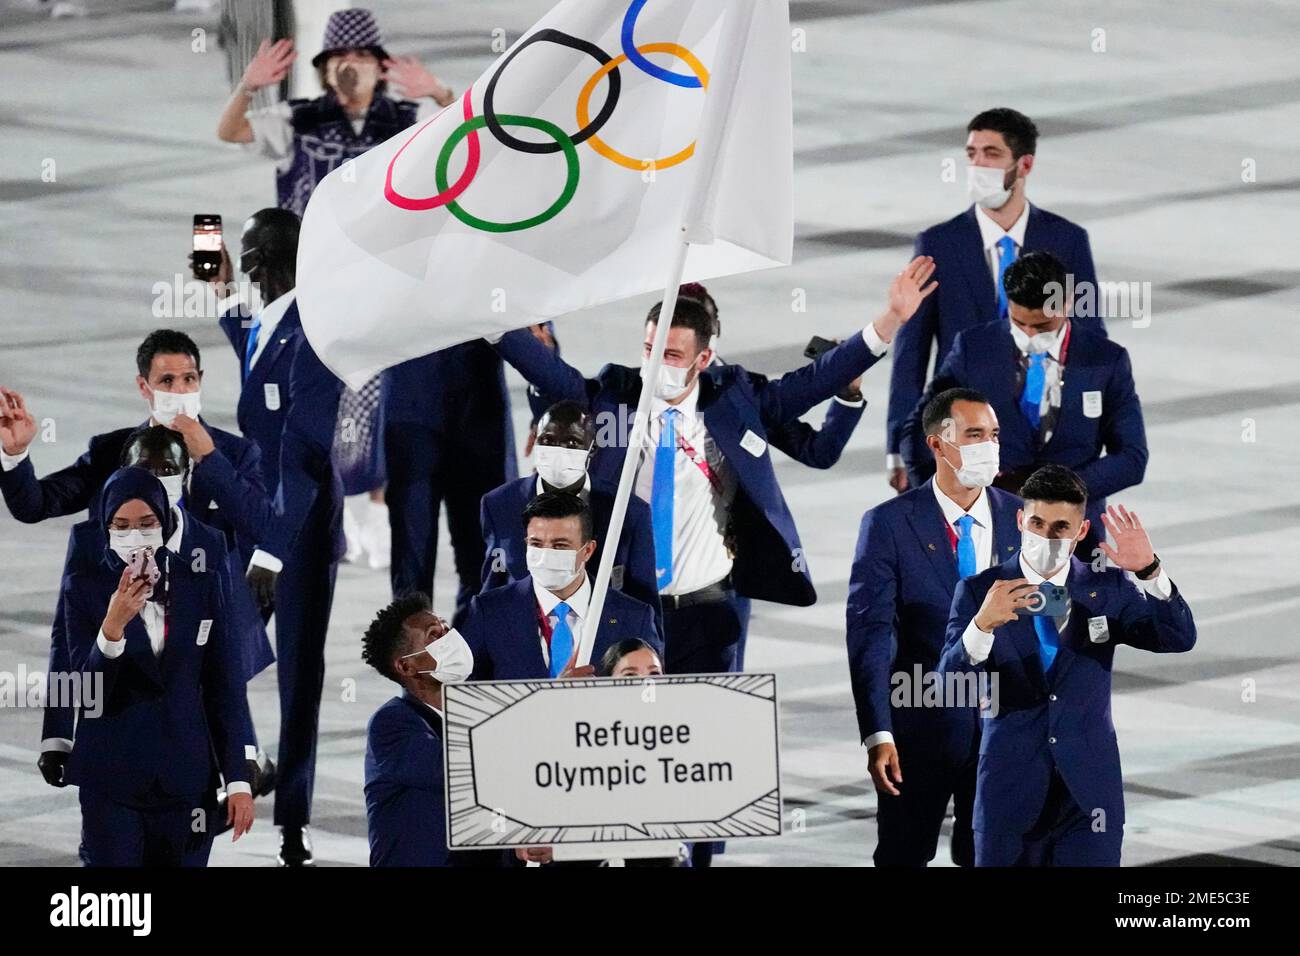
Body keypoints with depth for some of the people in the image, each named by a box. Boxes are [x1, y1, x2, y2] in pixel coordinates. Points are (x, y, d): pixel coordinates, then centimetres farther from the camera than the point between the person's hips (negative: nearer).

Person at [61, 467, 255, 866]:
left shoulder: (201, 584, 3)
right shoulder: (83, 587, -2)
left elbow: (224, 686, 7)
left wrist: (238, 779, 3)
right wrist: (112, 627, -24)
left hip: (186, 778, 2)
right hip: (113, 780, -2)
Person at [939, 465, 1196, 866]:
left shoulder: (1108, 589, 3)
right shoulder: (978, 591, -2)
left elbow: (1179, 638, -8)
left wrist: (1149, 570, -24)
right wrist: (983, 623, -31)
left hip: (1089, 789, 1)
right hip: (1010, 791, -1)